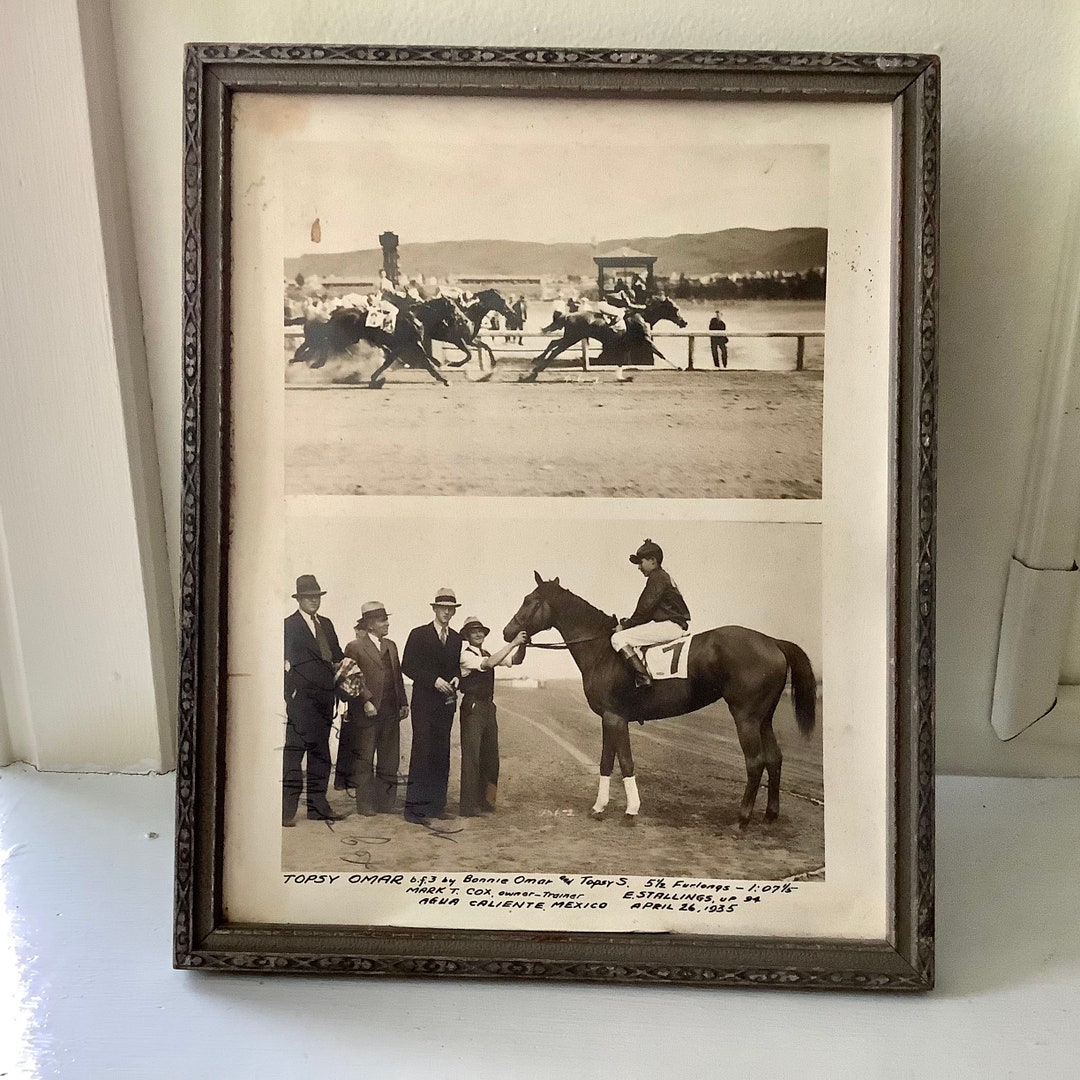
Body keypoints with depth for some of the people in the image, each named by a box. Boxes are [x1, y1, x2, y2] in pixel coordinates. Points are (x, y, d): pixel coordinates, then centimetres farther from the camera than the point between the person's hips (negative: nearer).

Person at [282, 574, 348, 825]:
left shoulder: (326, 624, 17)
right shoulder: (289, 625, -3)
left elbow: (337, 655, 17)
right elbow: (285, 663, -8)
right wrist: (285, 699, -14)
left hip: (324, 698, 7)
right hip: (300, 699, -7)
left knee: (320, 755, 12)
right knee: (293, 753, -6)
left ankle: (318, 807, 19)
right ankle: (287, 810, -2)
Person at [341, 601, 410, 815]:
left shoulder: (391, 646, 14)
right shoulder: (354, 647, -5)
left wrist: (403, 702, 9)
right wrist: (365, 702, -18)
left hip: (391, 713, 6)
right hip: (367, 714, -6)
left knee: (389, 761, 9)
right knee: (364, 761, 3)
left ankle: (386, 803, 17)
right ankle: (365, 805, 11)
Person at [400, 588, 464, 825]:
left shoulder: (456, 638, 14)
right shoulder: (419, 634, -2)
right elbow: (407, 666, -7)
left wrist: (455, 680, 0)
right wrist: (434, 680, -15)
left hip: (446, 703, 5)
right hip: (424, 702, -5)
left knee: (441, 754, 7)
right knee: (422, 752, -8)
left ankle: (436, 805, 14)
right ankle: (414, 808, -5)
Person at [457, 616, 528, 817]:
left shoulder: (486, 654, 14)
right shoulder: (466, 655, -9)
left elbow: (514, 660, 9)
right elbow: (489, 663, -24)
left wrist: (522, 645, -9)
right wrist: (513, 643, -26)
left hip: (489, 707, 8)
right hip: (472, 708, -8)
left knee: (490, 756, 11)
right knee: (471, 755, -5)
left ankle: (483, 801, 21)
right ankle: (467, 806, 1)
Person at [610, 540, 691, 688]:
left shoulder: (656, 577, -9)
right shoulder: (663, 576, 22)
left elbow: (645, 609, -14)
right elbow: (647, 610, 22)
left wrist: (625, 625, -4)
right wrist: (628, 622, 13)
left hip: (670, 625, -11)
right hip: (675, 624, 11)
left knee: (618, 638, -16)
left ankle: (643, 678, -24)